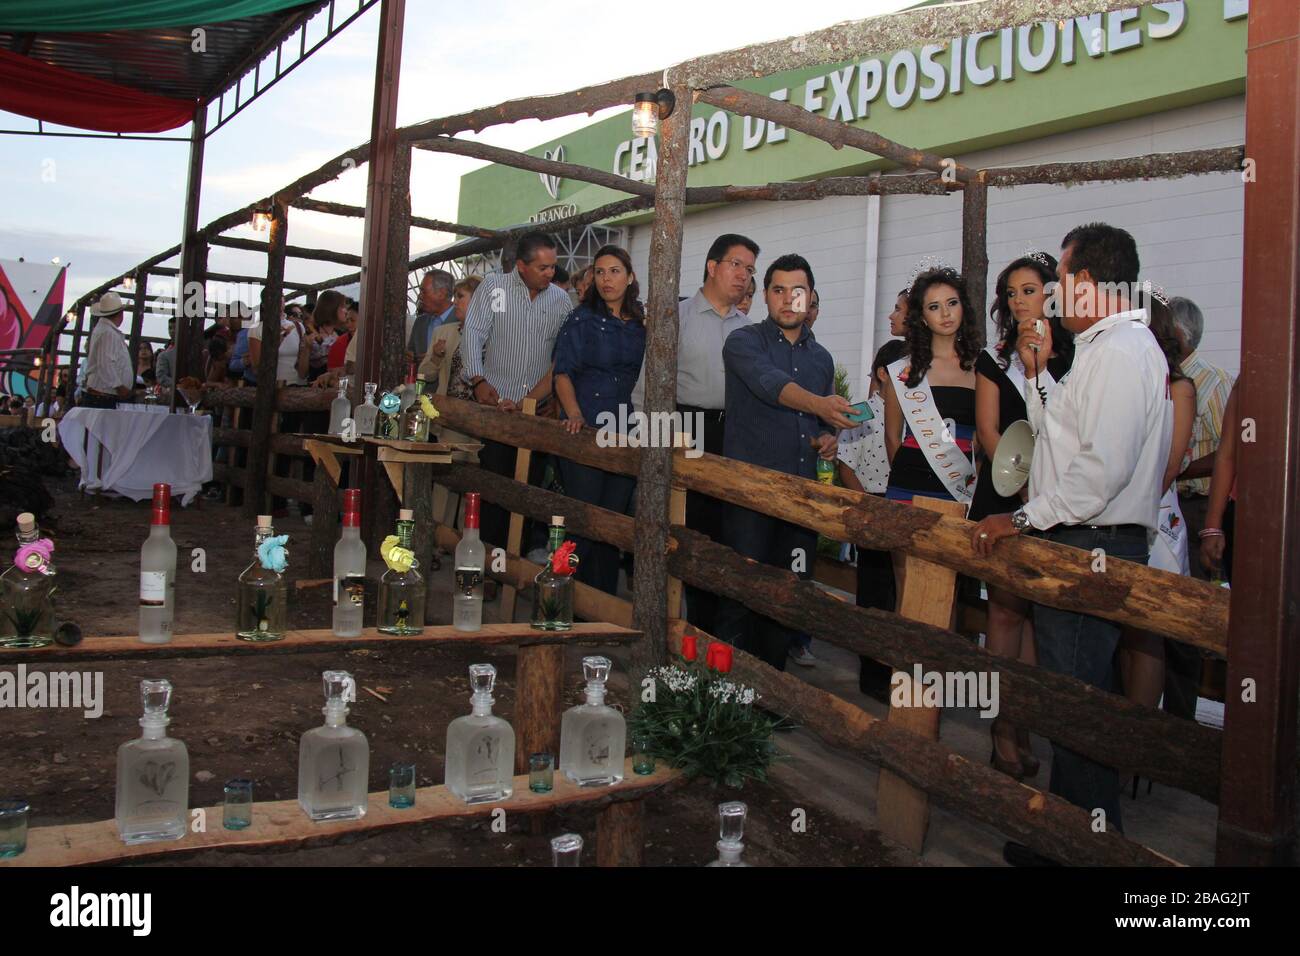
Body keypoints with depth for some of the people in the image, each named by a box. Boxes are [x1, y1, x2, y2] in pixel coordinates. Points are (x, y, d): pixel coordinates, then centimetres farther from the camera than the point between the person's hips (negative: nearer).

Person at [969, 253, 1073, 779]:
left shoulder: (1076, 358, 7)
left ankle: (1021, 726, 12)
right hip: (1004, 495, 0)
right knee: (1007, 607, -3)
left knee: (1033, 609, 4)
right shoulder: (994, 359, 9)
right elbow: (988, 431, 1)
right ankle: (1004, 727, 4)